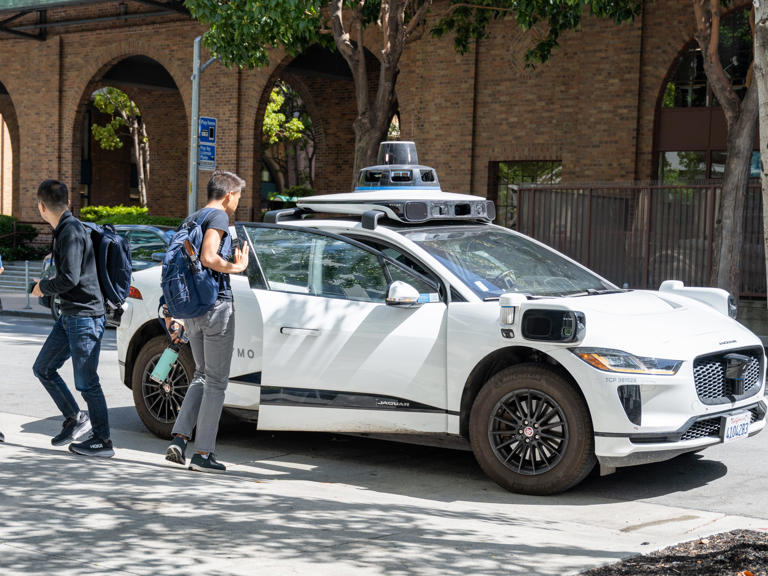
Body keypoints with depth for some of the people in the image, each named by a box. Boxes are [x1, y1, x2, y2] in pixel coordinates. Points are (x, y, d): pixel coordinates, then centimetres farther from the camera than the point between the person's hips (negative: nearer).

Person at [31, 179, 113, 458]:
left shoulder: (72, 231, -17)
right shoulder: (63, 230, 14)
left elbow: (70, 278, -24)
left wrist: (43, 287, -8)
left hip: (85, 317, -10)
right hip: (69, 316, 10)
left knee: (86, 381, -4)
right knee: (43, 368, 14)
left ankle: (103, 441, 5)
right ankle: (75, 417, 24)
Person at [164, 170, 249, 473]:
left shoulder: (190, 219, 17)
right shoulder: (219, 216, -8)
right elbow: (208, 258, -24)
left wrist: (170, 310, 20)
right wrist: (237, 267, -8)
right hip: (216, 304, -8)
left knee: (202, 376, 18)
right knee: (216, 380, -1)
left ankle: (179, 438, 6)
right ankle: (203, 453, 0)